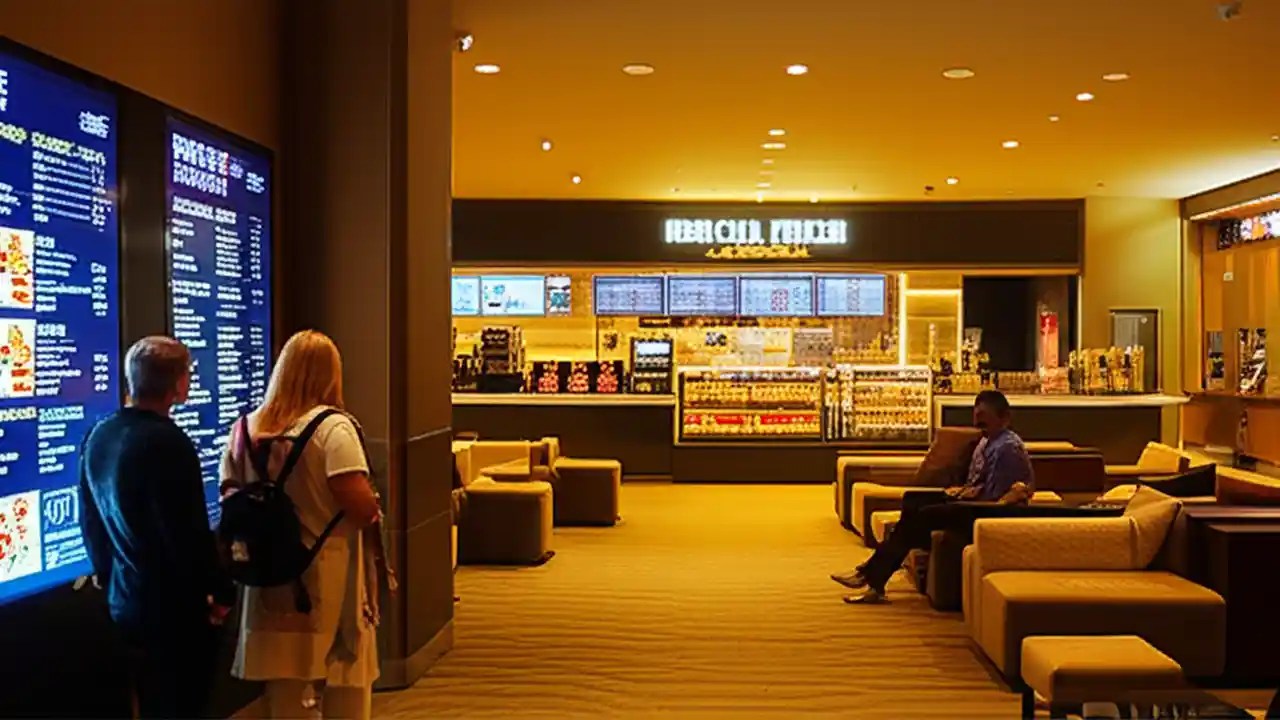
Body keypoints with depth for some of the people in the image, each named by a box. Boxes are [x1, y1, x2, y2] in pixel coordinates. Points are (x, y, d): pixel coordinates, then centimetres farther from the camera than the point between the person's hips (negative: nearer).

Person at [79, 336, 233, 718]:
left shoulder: (98, 435, 4)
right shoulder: (168, 441, -22)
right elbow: (190, 531, -22)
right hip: (176, 606, -8)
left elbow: (89, 518, 13)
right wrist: (221, 590, -9)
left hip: (125, 601, 8)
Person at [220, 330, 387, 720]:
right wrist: (375, 508, 0)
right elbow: (362, 508, -21)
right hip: (331, 584, -5)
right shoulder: (333, 427, -14)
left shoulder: (246, 429, 3)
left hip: (273, 582, 5)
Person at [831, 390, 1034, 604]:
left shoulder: (1007, 447, -18)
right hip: (977, 499, 10)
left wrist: (965, 494, -11)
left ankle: (873, 576, -12)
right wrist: (962, 491, 1)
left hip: (990, 511, -10)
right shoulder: (988, 441, 12)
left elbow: (993, 497, -22)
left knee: (922, 515, -20)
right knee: (912, 500, 3)